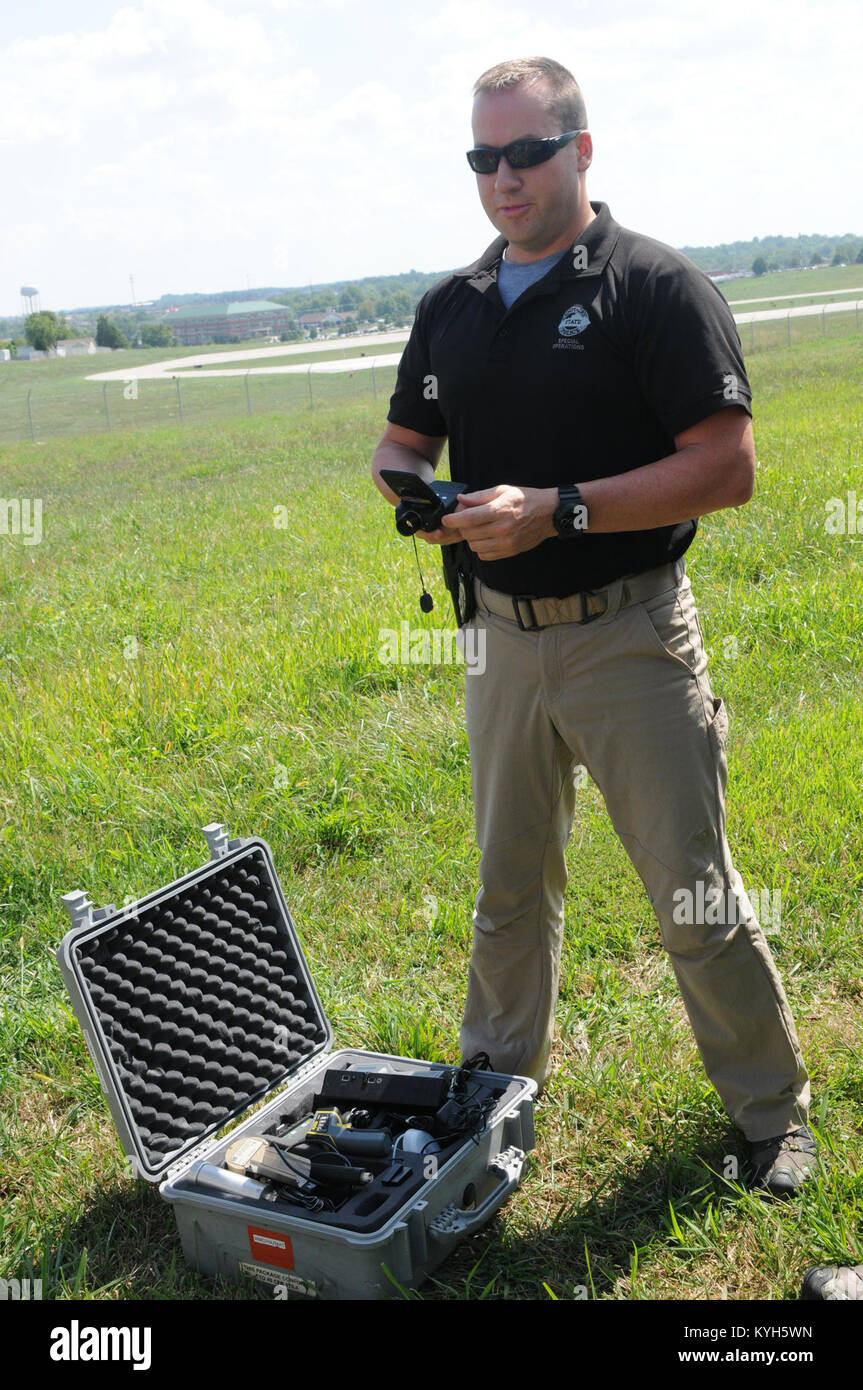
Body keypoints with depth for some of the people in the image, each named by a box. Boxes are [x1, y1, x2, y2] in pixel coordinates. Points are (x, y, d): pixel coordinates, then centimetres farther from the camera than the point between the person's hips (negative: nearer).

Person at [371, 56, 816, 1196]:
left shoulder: (656, 286, -8)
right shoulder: (452, 308, 10)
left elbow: (727, 467, -15)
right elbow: (403, 445, 18)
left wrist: (557, 510, -22)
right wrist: (407, 489, -7)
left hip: (629, 635, -5)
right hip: (502, 635, 5)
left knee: (696, 895, 2)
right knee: (508, 886, 18)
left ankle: (773, 1111, 23)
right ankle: (497, 1087, 37)